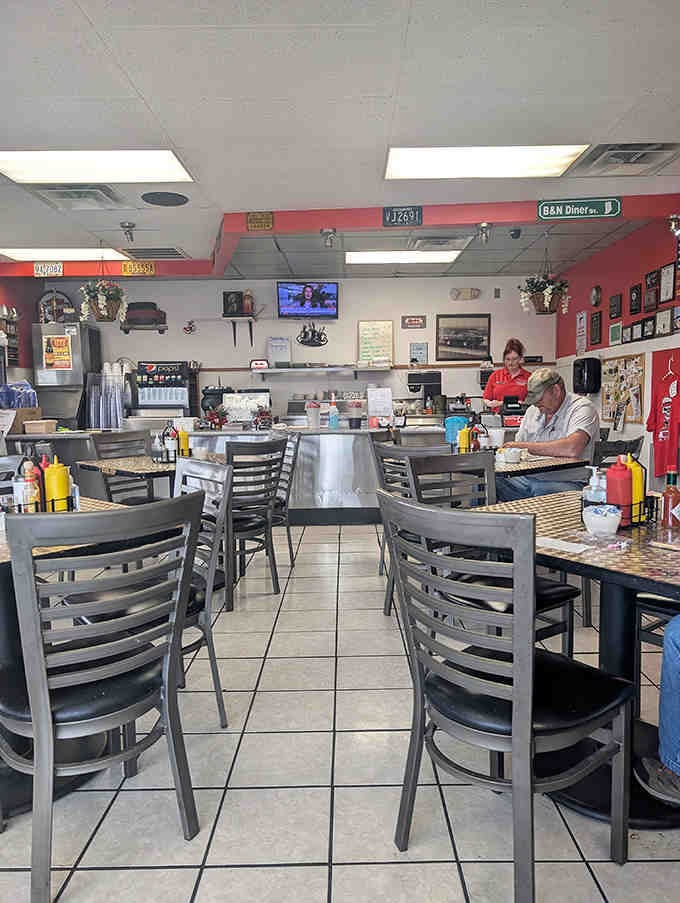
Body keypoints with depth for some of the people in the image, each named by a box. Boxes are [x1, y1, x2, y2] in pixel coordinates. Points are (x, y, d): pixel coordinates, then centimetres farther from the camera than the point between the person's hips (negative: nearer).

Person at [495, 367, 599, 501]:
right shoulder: (533, 410, 18)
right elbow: (516, 448, 21)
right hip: (527, 479, 6)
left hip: (563, 483, -5)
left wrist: (525, 446, -16)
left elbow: (572, 449, -23)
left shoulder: (582, 407, -5)